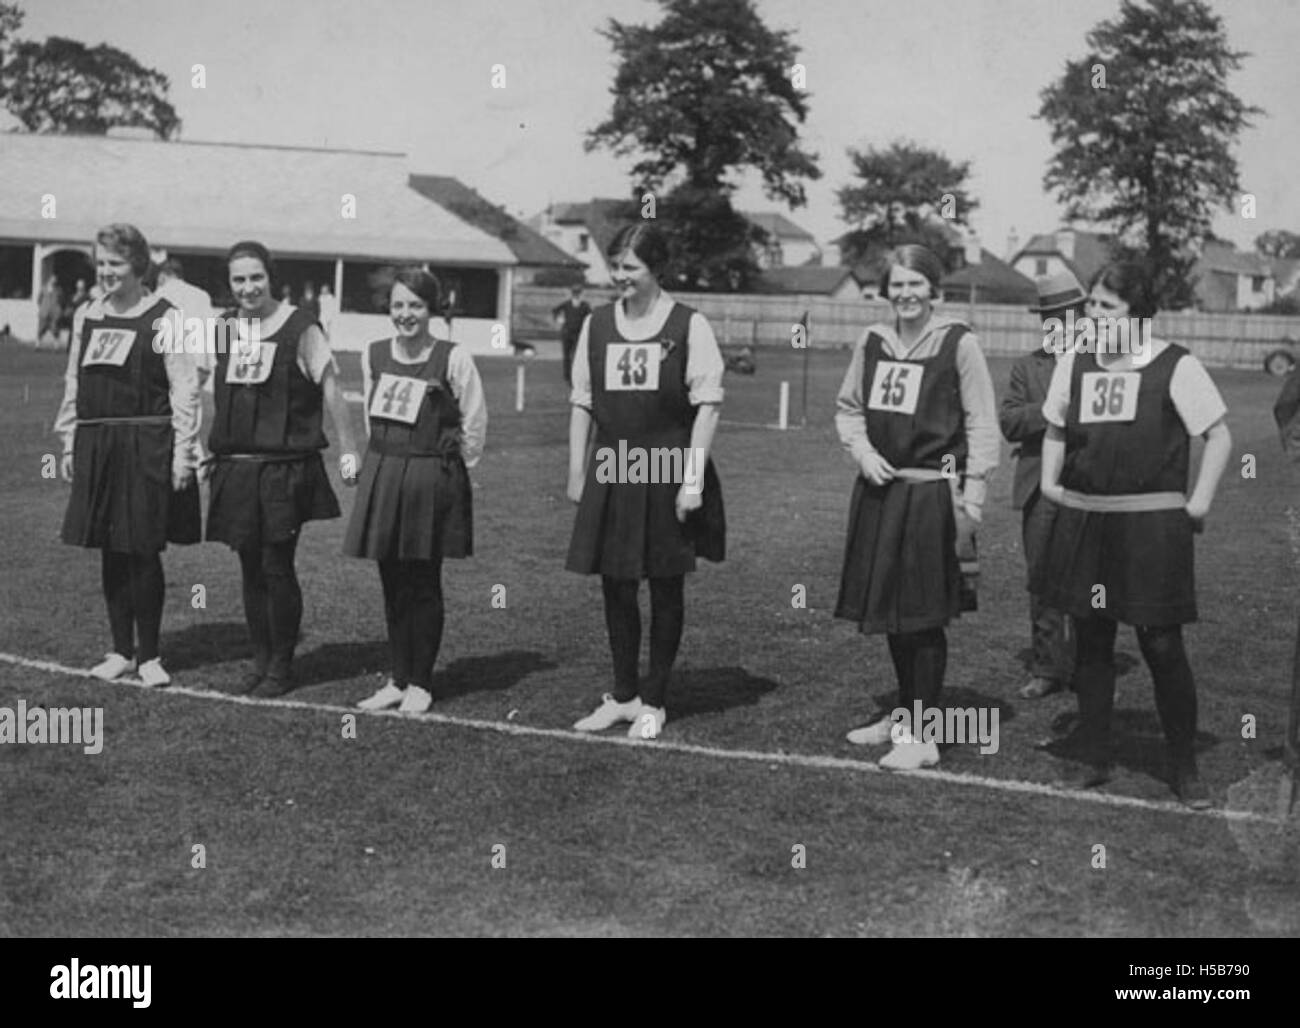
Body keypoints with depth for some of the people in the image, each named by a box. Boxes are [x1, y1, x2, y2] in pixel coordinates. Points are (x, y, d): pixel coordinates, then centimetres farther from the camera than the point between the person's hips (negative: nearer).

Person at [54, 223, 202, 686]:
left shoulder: (164, 318, -5)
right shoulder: (87, 317, 11)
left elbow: (184, 389, -7)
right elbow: (73, 383, 16)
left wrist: (182, 453, -11)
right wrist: (69, 443, 12)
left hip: (147, 448, -5)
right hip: (97, 447, 5)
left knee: (143, 553, -2)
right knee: (110, 552, 8)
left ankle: (148, 655, 11)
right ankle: (121, 651, 20)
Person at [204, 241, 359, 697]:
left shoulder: (300, 329, -7)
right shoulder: (221, 329, 9)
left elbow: (330, 390, -5)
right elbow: (213, 394, 16)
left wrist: (348, 450, -7)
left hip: (285, 466, -5)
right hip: (234, 467, 5)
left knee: (277, 567, -3)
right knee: (250, 568, 9)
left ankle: (282, 664, 10)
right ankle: (260, 658, 21)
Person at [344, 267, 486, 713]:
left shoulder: (452, 359, -9)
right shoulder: (373, 355, 5)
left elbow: (474, 424, -3)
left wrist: (445, 467, 3)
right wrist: (387, 460, 15)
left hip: (433, 480, -4)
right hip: (381, 474, 4)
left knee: (423, 584, 1)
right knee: (392, 584, 9)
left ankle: (420, 684, 12)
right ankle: (398, 680, 18)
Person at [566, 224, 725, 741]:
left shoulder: (688, 325, -4)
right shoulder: (596, 324, 7)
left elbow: (707, 405, -6)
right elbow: (582, 402, 11)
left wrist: (693, 480, -11)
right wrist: (576, 473, 6)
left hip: (668, 470, -3)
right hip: (611, 470, 3)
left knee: (666, 589, 5)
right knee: (615, 585, 8)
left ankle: (654, 702, 17)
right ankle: (623, 694, 23)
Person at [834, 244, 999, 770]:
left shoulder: (959, 342, -7)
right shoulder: (872, 341, 7)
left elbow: (981, 425, -7)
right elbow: (848, 407, 18)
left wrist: (971, 500, -11)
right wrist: (863, 450, -2)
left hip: (932, 494, -5)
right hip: (879, 490, 5)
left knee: (924, 618, -1)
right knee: (891, 613, 14)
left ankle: (921, 736, 7)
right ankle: (903, 716, 30)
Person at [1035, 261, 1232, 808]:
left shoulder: (1175, 366, -6)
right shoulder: (1076, 360, 6)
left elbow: (1219, 437, -1)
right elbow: (1055, 428, 20)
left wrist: (1199, 503, -6)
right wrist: (1050, 480, 7)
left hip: (1153, 525, -4)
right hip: (1083, 521, 4)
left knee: (1163, 647, -2)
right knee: (1090, 640, 11)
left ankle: (1185, 767, 12)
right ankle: (1090, 755, 22)